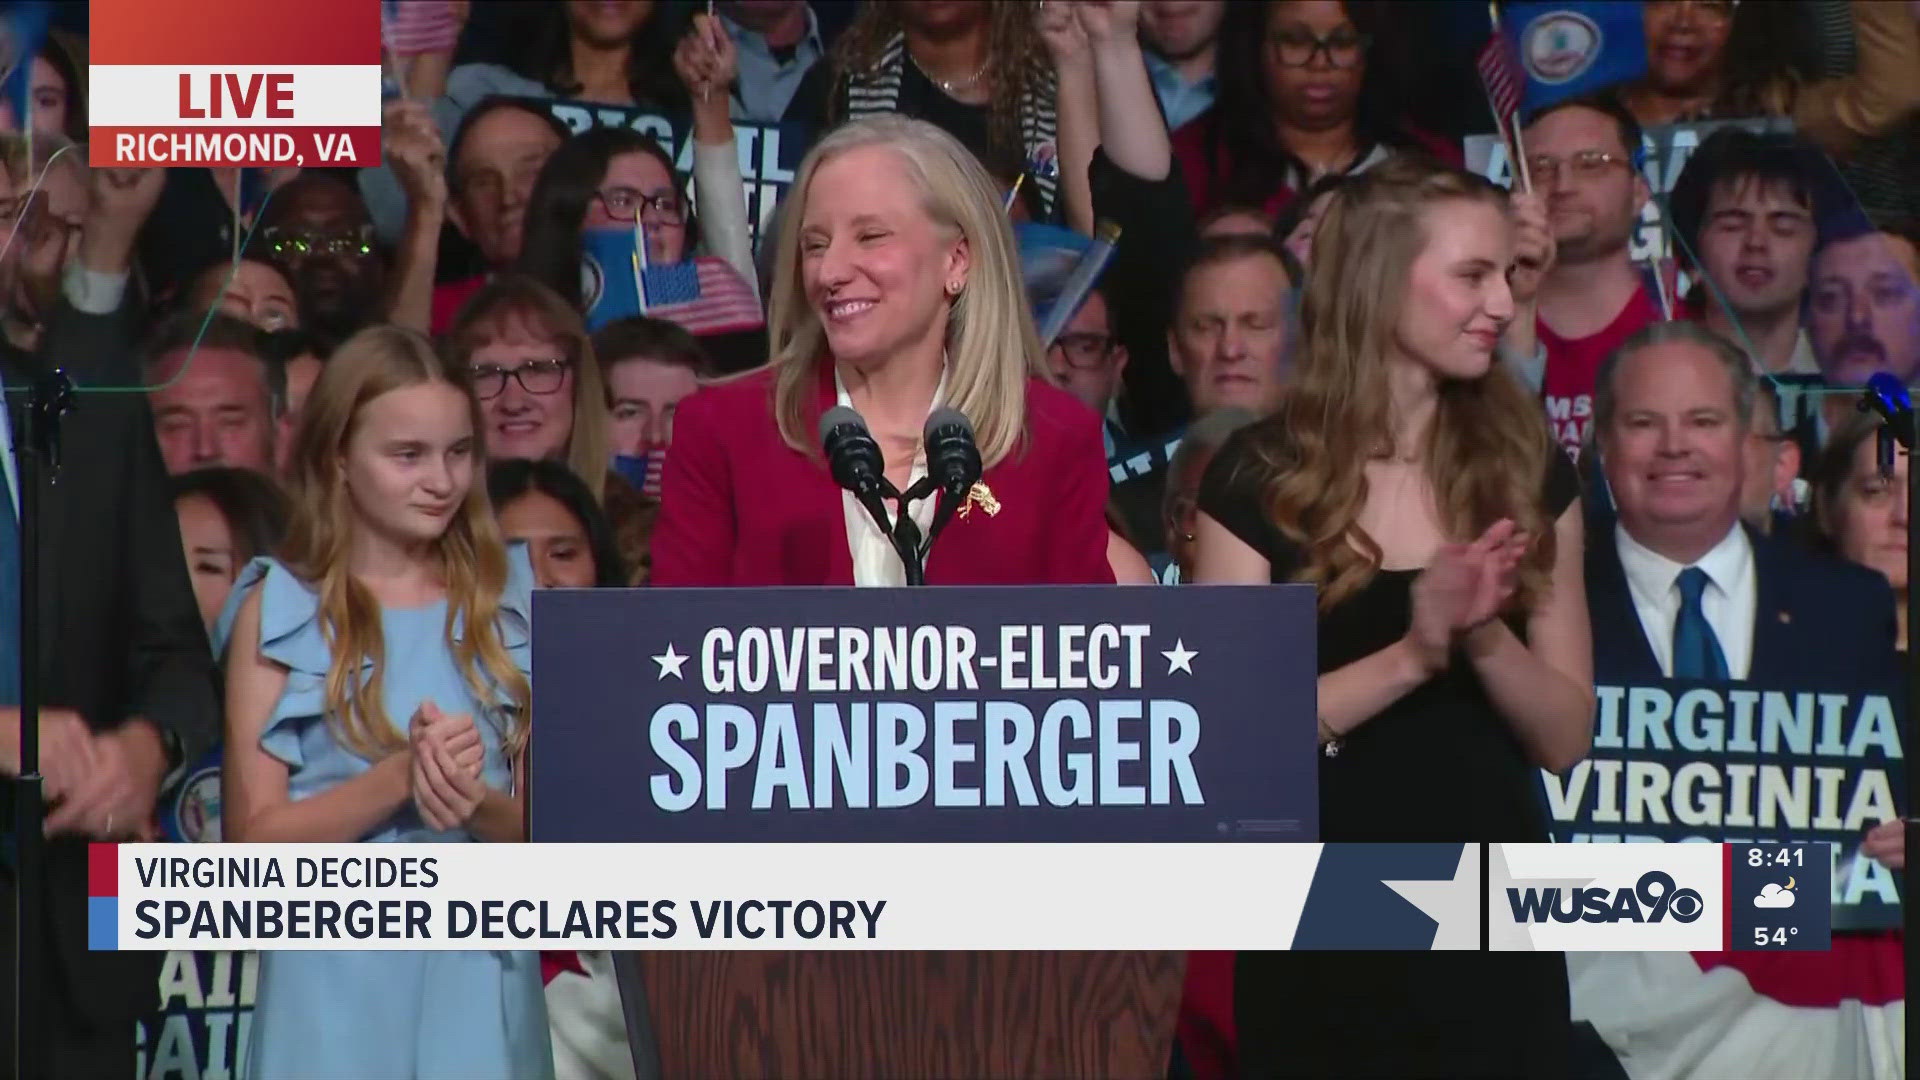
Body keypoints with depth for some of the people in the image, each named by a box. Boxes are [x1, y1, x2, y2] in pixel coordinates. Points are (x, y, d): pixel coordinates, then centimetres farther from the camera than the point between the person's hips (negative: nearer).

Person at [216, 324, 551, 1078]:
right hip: (338, 985, -2)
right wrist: (400, 777, -18)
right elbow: (252, 841, -5)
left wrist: (475, 804, -15)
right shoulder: (280, 610, 0)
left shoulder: (507, 604, 6)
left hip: (482, 977, 2)